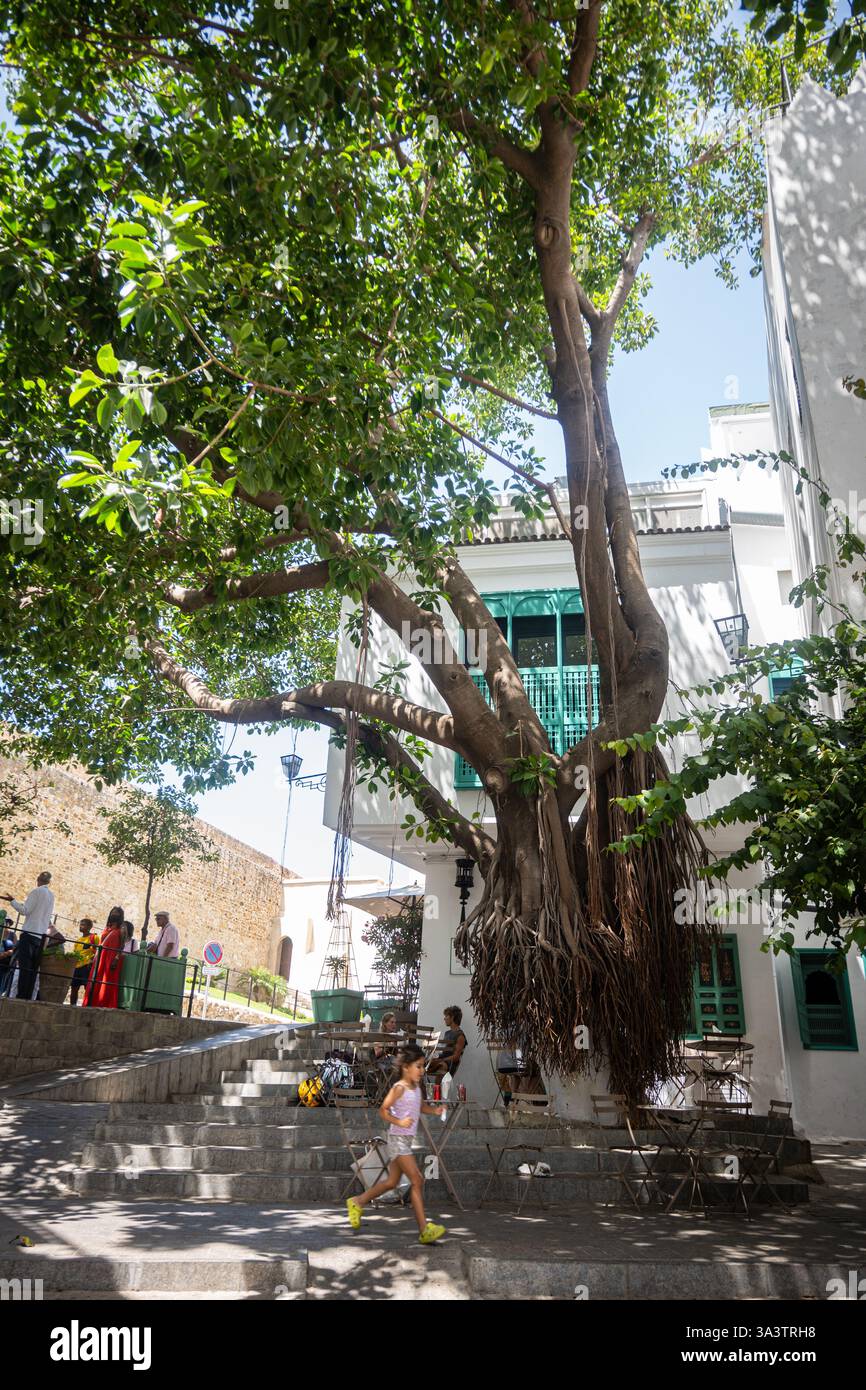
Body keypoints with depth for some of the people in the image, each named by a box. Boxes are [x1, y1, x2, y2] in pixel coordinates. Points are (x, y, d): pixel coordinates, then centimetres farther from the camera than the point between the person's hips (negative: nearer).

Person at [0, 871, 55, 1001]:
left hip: (29, 933, -6)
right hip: (41, 936, 6)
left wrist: (12, 900, -3)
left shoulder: (36, 891, -5)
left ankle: (21, 997, -11)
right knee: (33, 969, 5)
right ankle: (28, 997, 0)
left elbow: (25, 910, -9)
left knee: (24, 967, -6)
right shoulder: (52, 895, 14)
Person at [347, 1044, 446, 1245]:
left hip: (407, 1140, 9)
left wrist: (434, 1110, -1)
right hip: (398, 1138, -9)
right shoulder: (399, 1088, -15)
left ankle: (357, 1202, 32)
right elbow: (383, 1110, -15)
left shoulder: (417, 1087, 9)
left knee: (391, 1182, 17)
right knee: (417, 1180, -11)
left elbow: (421, 1106, 19)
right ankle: (424, 1229, -9)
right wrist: (399, 1122, -27)